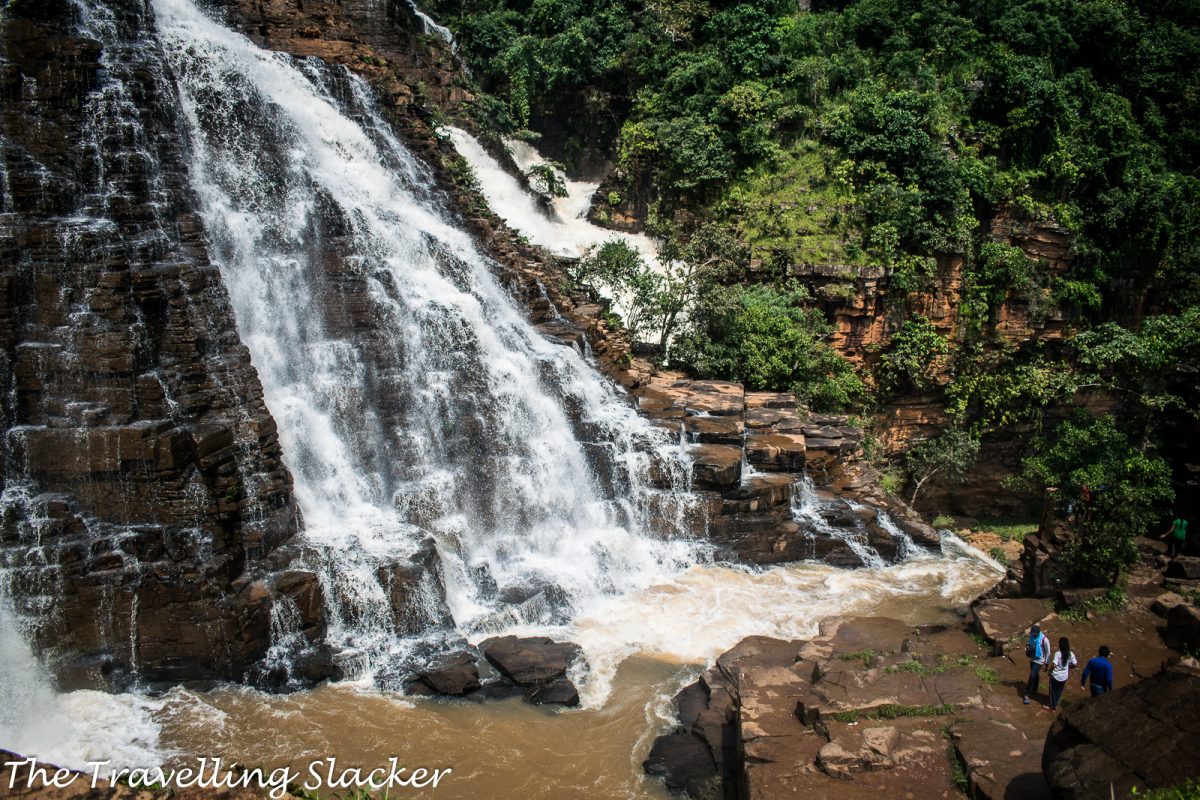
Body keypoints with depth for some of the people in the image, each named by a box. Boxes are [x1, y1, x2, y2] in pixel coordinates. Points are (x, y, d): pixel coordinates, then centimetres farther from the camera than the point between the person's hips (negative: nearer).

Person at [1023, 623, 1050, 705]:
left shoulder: (1044, 640, -27)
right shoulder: (1031, 636, -10)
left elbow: (1048, 653, -15)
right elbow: (1029, 644, 10)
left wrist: (1046, 664, -8)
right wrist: (1027, 648, -14)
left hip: (1039, 661, -6)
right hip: (1032, 659, 6)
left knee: (1032, 676, -8)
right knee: (1035, 675, 23)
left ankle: (1027, 695, -1)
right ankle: (1034, 690, 42)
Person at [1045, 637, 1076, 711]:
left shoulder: (1058, 653, -24)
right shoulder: (1070, 654, -10)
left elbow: (1053, 665, -26)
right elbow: (1074, 664, -2)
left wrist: (1049, 671, -8)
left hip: (1055, 675, -4)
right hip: (1064, 676, 4)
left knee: (1053, 691, 15)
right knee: (1059, 691, 23)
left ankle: (1052, 707, 25)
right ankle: (1055, 704, 36)